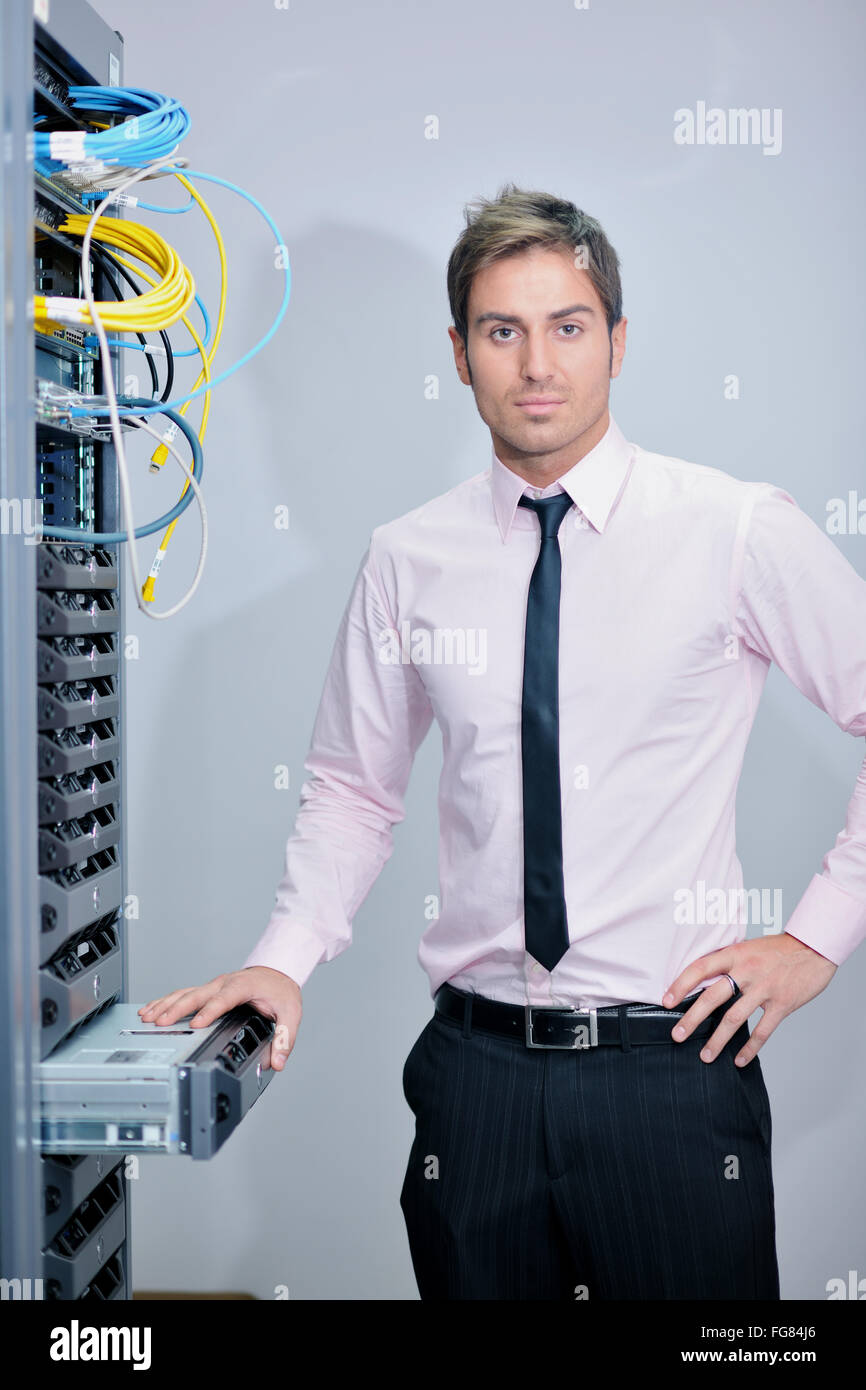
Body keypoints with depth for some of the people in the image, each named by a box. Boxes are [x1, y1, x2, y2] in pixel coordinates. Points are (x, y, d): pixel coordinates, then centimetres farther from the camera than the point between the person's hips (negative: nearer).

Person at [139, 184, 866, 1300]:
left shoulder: (739, 530, -4)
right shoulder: (406, 560, 4)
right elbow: (353, 788, 12)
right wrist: (283, 958, -1)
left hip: (673, 1058, -2)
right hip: (476, 1066, 2)